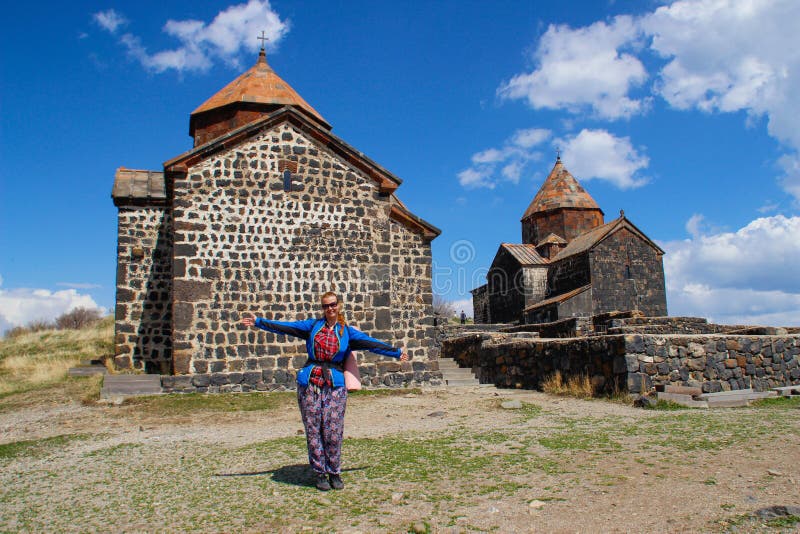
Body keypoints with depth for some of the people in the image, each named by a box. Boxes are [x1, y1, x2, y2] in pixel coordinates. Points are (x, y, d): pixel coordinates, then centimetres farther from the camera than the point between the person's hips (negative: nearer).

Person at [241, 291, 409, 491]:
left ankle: (334, 472, 12)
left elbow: (371, 344, 11)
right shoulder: (313, 325, 11)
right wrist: (258, 322, 9)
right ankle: (320, 473, 13)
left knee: (333, 431, -4)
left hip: (335, 385, 0)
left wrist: (396, 353, 11)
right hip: (310, 382, 1)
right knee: (313, 430, 2)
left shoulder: (347, 332, 11)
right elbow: (285, 327, 11)